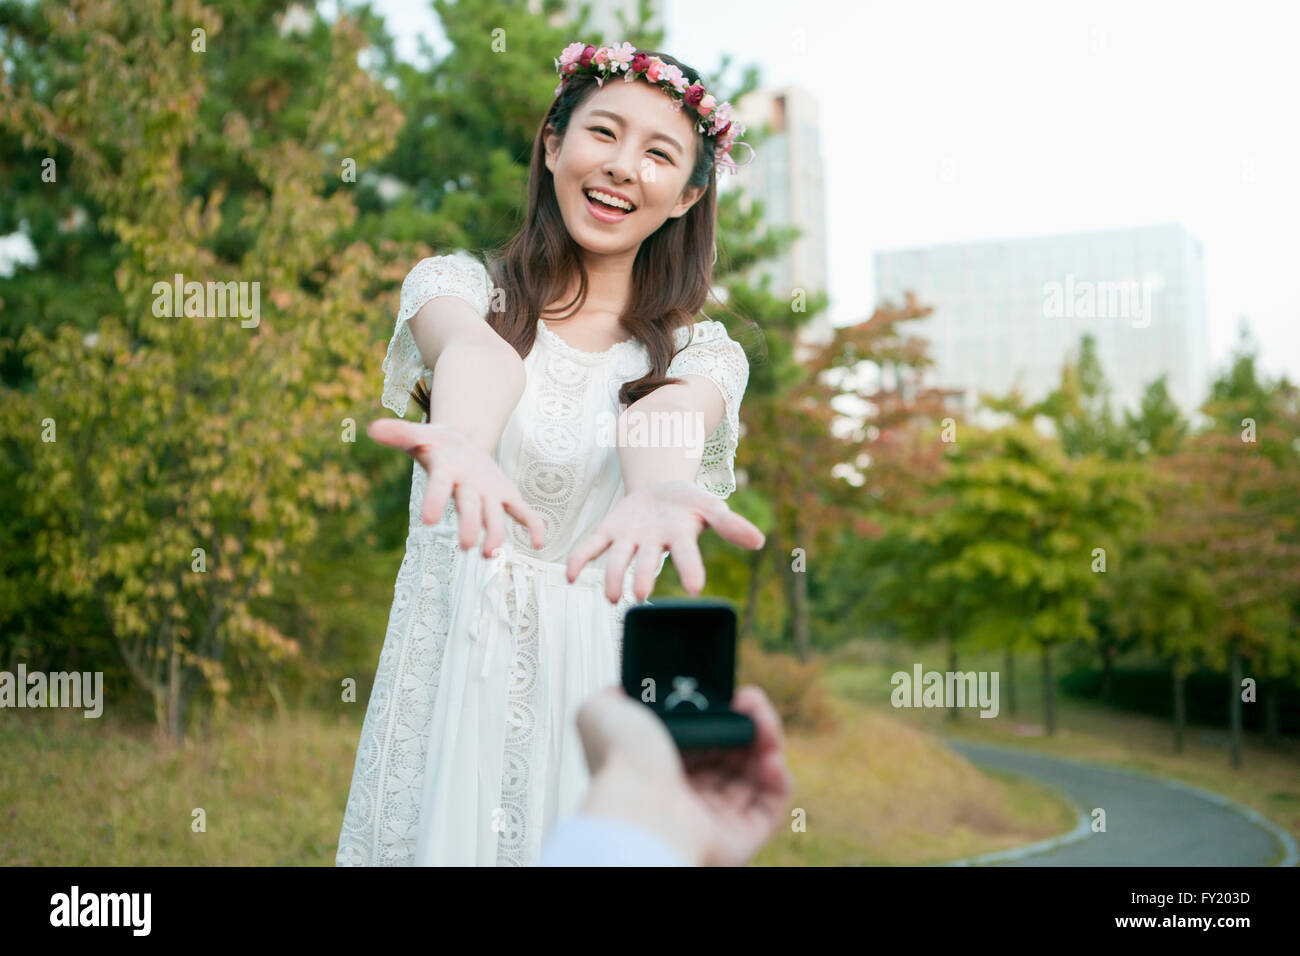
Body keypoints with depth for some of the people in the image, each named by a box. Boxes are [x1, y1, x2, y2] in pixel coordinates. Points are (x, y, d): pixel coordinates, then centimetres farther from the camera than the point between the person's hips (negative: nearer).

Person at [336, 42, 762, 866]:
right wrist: (463, 441, -45)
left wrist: (657, 487, -42)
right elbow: (472, 351, -21)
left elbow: (666, 417, -18)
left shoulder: (702, 355, 7)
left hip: (600, 684, 1)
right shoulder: (459, 285, 3)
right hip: (452, 666, -1)